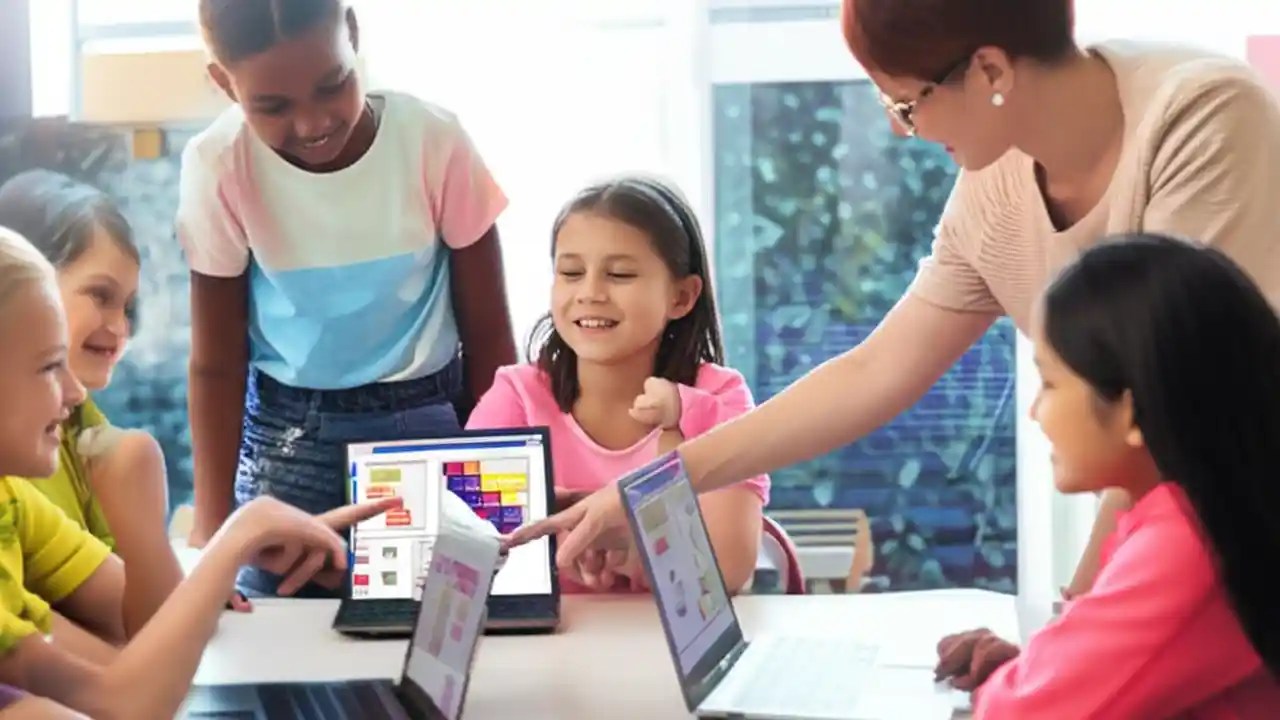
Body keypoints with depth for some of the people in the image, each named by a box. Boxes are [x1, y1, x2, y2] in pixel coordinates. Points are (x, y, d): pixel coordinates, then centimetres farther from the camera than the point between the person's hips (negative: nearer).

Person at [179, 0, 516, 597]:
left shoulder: (434, 140, -16)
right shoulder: (219, 166, -15)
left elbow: (487, 333, -5)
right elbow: (216, 363, -6)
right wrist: (212, 521, -9)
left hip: (430, 420, 0)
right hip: (287, 430, 0)